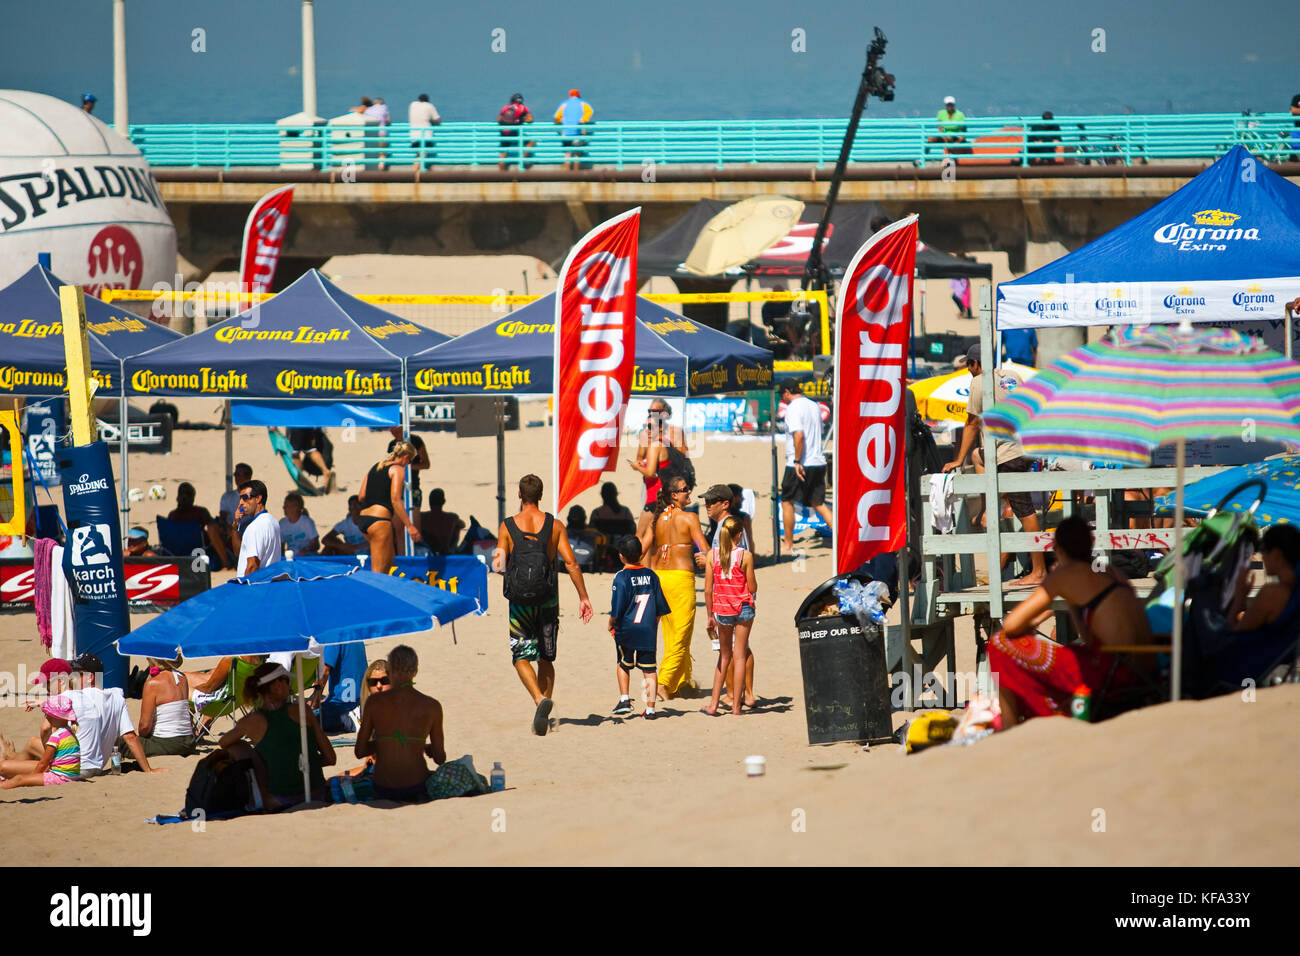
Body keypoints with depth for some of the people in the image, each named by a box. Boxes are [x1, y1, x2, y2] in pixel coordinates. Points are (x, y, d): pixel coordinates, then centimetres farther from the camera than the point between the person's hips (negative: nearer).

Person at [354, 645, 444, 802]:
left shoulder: (374, 702, -4)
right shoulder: (432, 706, -3)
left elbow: (359, 751, 3)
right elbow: (440, 758, 5)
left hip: (383, 790, 1)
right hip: (417, 788, -1)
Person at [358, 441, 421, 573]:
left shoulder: (375, 467, 19)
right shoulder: (398, 469, -4)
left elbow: (362, 496, 15)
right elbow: (395, 500, -14)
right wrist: (409, 526, -15)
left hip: (363, 519, 8)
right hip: (380, 521, -8)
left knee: (389, 559, 20)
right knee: (379, 571, -8)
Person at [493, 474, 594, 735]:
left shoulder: (507, 527, -5)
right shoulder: (554, 525, -1)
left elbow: (499, 565, -9)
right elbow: (571, 563, -6)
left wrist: (496, 563, 16)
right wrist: (583, 598, -2)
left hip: (520, 602, -2)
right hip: (547, 600, 2)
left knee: (522, 657, 3)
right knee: (546, 658, 15)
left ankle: (540, 700, -24)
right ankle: (542, 718, 13)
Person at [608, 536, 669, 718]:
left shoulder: (621, 577, -11)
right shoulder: (651, 575, 3)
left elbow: (617, 609, -14)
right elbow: (660, 607, 9)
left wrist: (611, 624, 4)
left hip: (626, 630, -3)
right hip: (648, 631, 3)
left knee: (623, 664, 18)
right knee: (649, 669, 5)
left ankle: (624, 699, 11)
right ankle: (650, 708, 2)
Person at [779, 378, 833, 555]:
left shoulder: (793, 408, -12)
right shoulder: (814, 406, 14)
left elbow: (799, 435, -23)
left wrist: (797, 462, -21)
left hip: (799, 465, -7)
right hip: (819, 462, 7)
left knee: (787, 501, 7)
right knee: (818, 503, 9)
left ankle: (788, 545, 11)